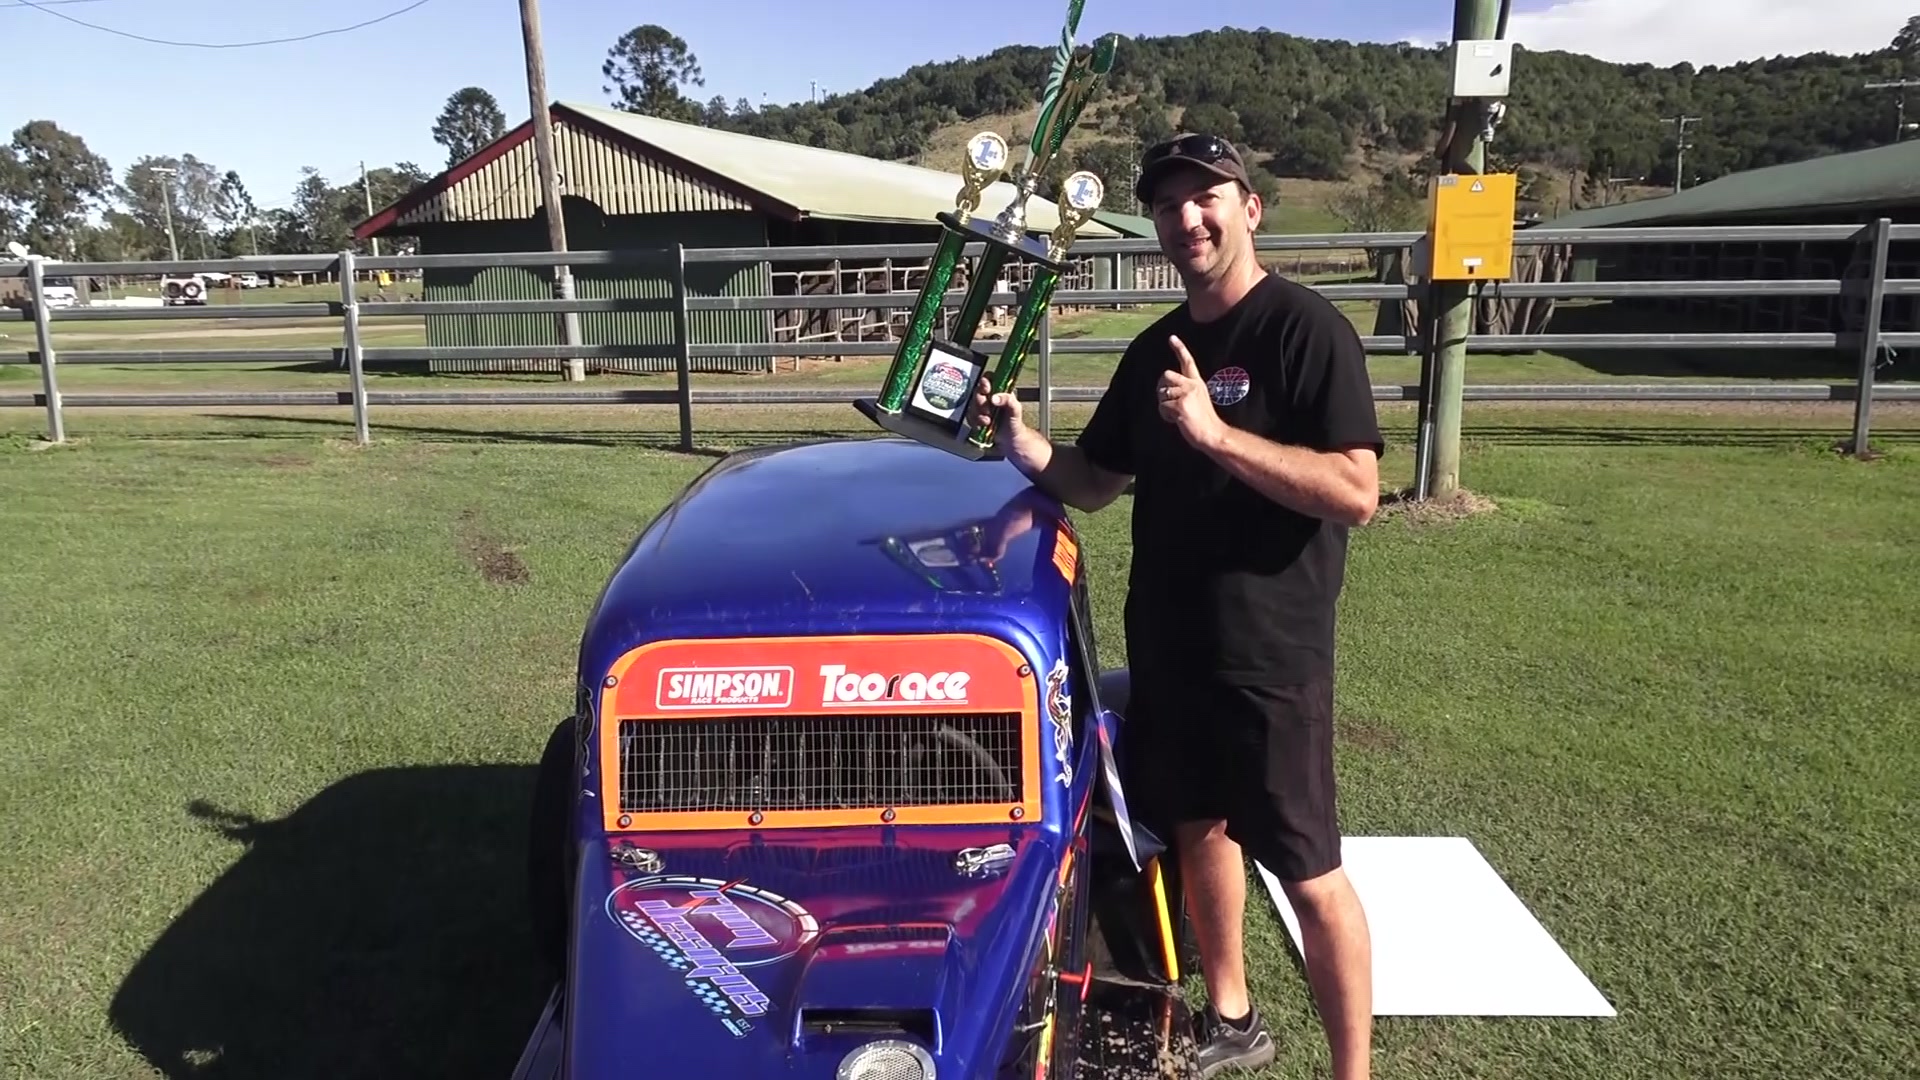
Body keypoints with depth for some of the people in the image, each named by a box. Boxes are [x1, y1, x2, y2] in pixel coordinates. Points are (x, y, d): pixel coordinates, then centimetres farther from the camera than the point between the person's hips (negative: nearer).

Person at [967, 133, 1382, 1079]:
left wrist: (1216, 432, -28)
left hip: (1269, 653, -7)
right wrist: (1022, 444, 0)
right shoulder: (1155, 349, 11)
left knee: (1308, 873, 1)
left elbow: (1356, 490, -22)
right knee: (1196, 828, 19)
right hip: (1165, 647, 8)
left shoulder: (1306, 330, -12)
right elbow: (1095, 483, 15)